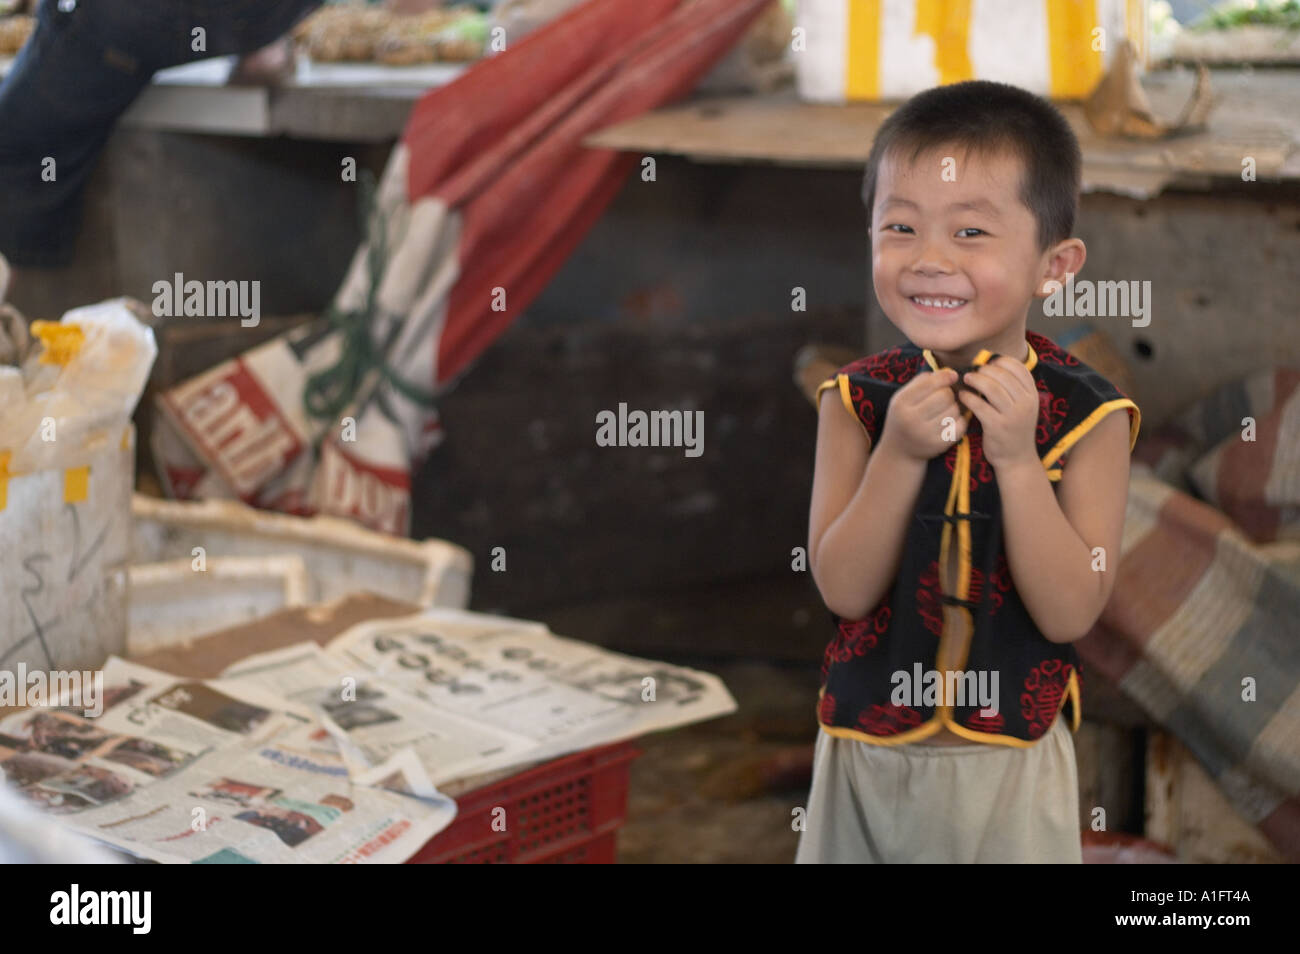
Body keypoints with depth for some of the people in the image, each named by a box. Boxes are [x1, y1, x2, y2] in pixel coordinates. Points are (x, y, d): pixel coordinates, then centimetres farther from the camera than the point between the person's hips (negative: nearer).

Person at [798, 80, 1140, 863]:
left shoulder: (1085, 415, -11)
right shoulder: (858, 401, -5)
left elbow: (1069, 613, -16)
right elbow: (844, 590, -11)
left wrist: (1016, 459, -25)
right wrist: (899, 454, -23)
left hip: (1010, 765, -2)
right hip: (865, 751, 2)